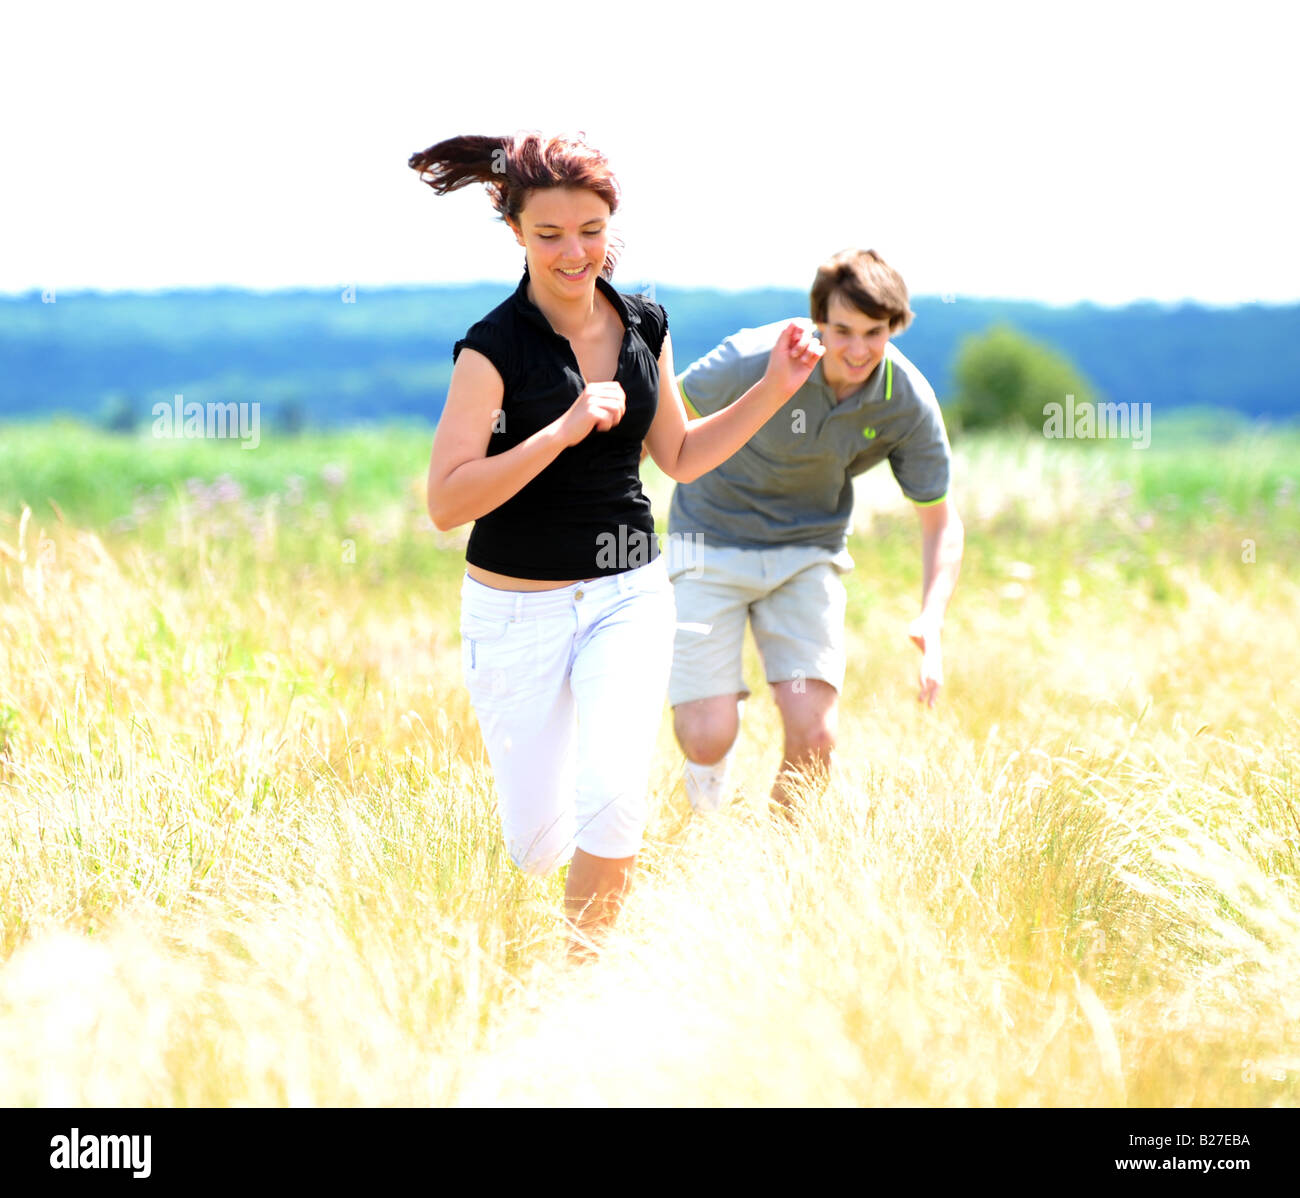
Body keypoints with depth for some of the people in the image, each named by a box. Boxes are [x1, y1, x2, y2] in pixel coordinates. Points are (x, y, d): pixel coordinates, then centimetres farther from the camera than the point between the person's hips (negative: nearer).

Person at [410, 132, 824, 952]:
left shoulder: (645, 326, 3)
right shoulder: (496, 347, -14)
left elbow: (681, 456, 16)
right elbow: (447, 502, -18)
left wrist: (776, 387, 6)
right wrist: (564, 430, -25)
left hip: (630, 597, 3)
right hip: (518, 608, -3)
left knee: (612, 797, -20)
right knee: (537, 848, 4)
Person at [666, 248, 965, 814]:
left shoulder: (909, 402, -15)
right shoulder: (755, 360, -26)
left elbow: (940, 520, -5)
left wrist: (931, 621, -20)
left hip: (808, 550, 2)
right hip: (712, 542, -2)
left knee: (813, 737, -12)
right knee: (708, 740, -12)